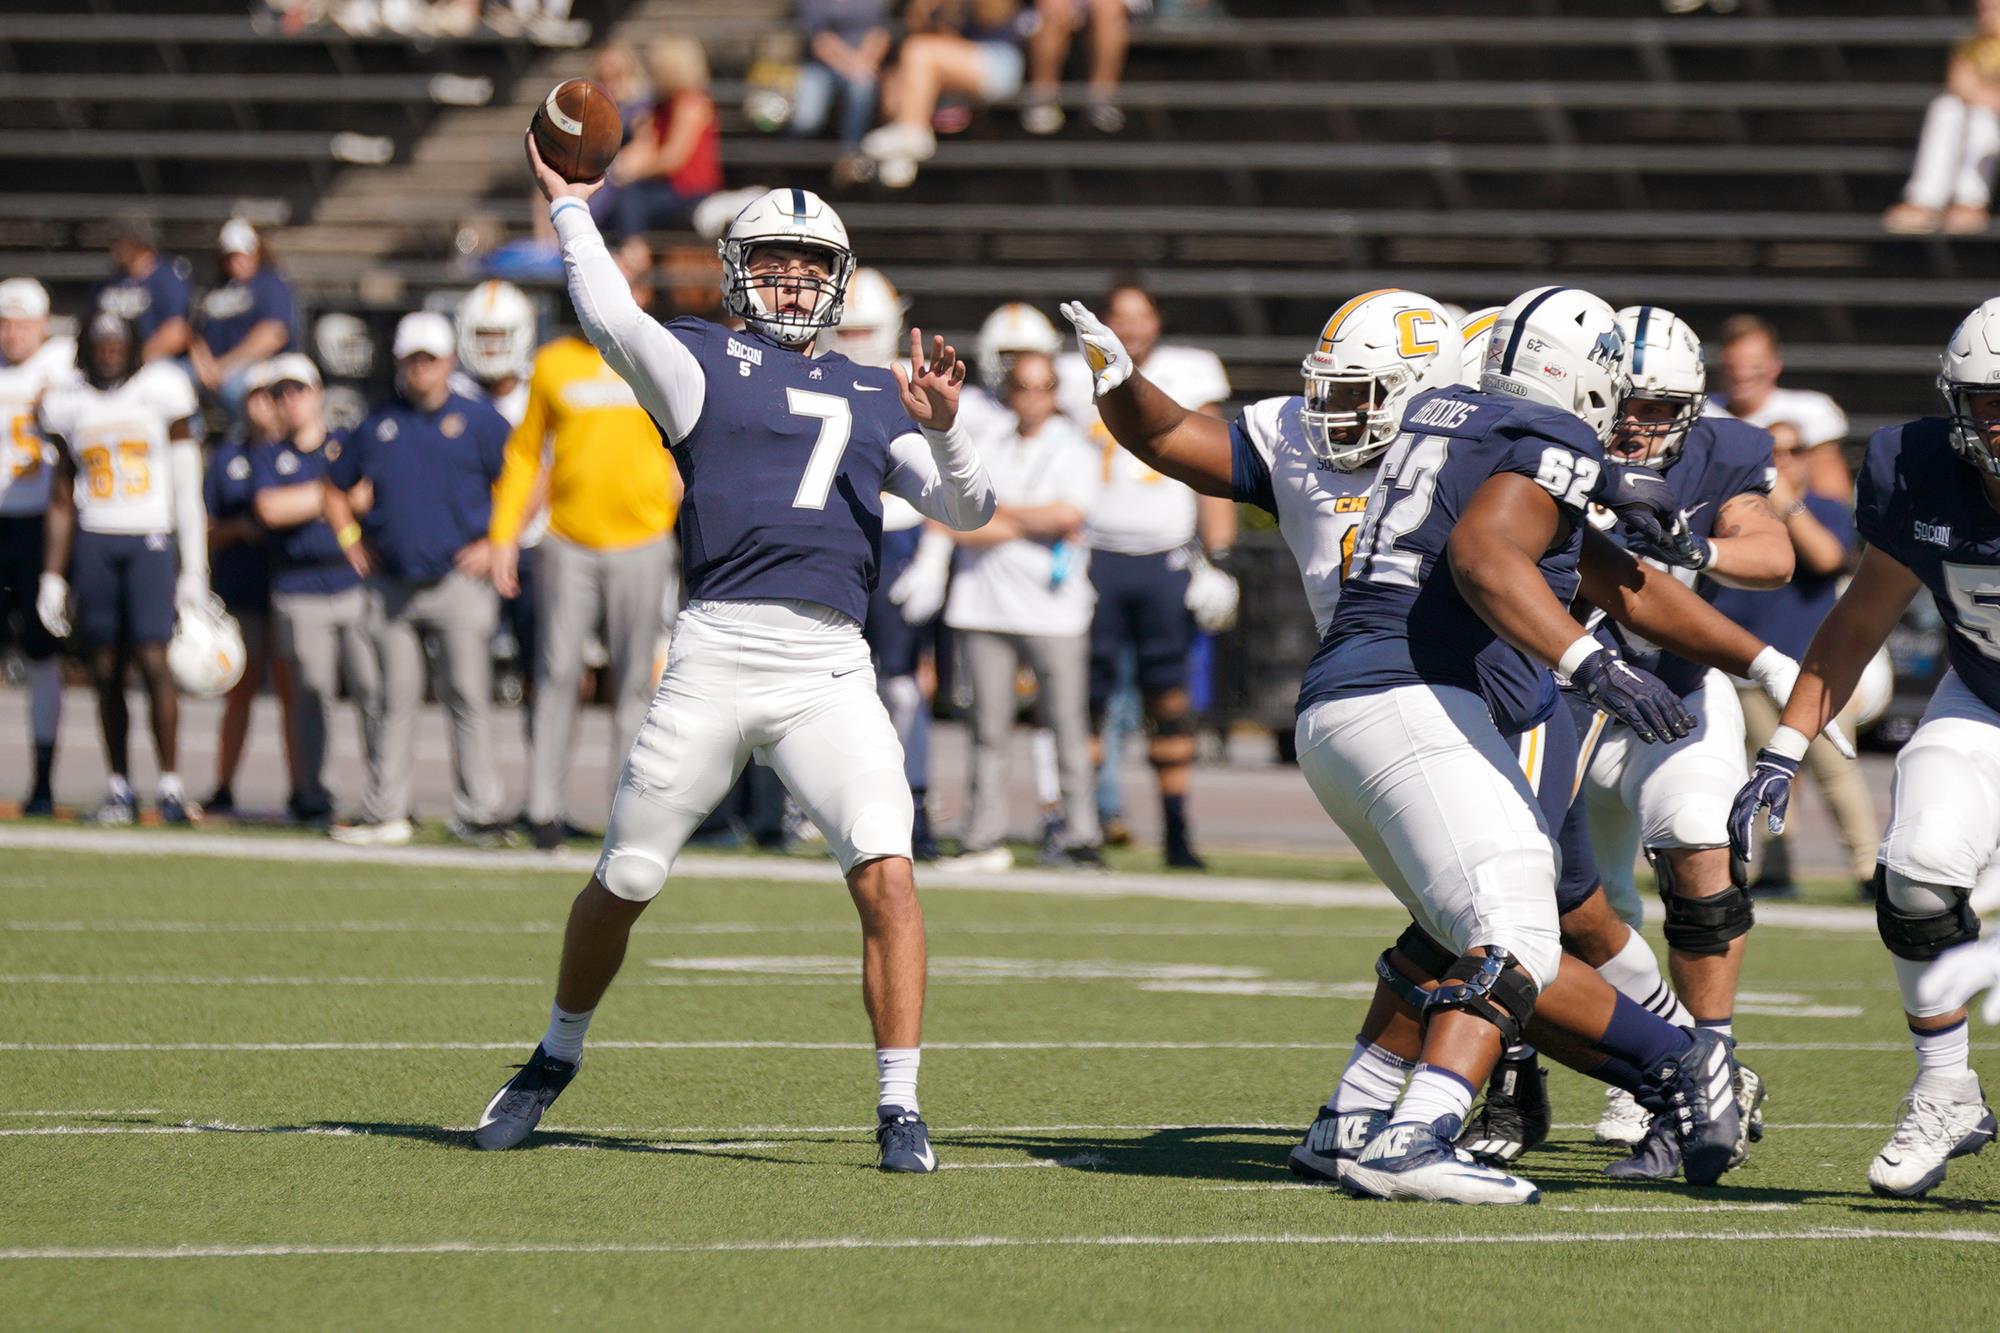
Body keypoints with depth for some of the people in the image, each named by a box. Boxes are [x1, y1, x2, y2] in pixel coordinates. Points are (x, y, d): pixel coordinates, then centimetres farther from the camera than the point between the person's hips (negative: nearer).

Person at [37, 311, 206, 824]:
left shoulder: (160, 393, 2)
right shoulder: (72, 407, 10)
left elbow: (187, 490, 3)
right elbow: (62, 502, 14)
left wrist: (195, 571, -1)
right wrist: (52, 577, 9)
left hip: (150, 544, -3)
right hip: (94, 545, 3)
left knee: (153, 661, -13)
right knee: (105, 669, 1)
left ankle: (171, 785, -11)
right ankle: (120, 788, 7)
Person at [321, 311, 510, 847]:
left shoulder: (478, 421, 1)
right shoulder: (377, 425, 10)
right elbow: (335, 489, 22)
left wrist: (496, 545, -7)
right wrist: (352, 542, 8)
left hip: (458, 579, -3)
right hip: (391, 583, 3)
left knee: (468, 698, -4)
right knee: (397, 701, 7)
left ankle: (476, 812, -1)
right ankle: (385, 812, 10)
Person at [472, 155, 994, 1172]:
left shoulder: (874, 398, 20)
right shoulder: (703, 361, 9)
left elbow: (965, 509, 13)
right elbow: (611, 316, -8)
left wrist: (943, 430, -6)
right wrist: (570, 210, 4)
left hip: (832, 672, 2)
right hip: (715, 656, -2)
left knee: (886, 875, -15)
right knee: (625, 881, 7)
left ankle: (899, 1109, -9)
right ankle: (556, 1059, 31)